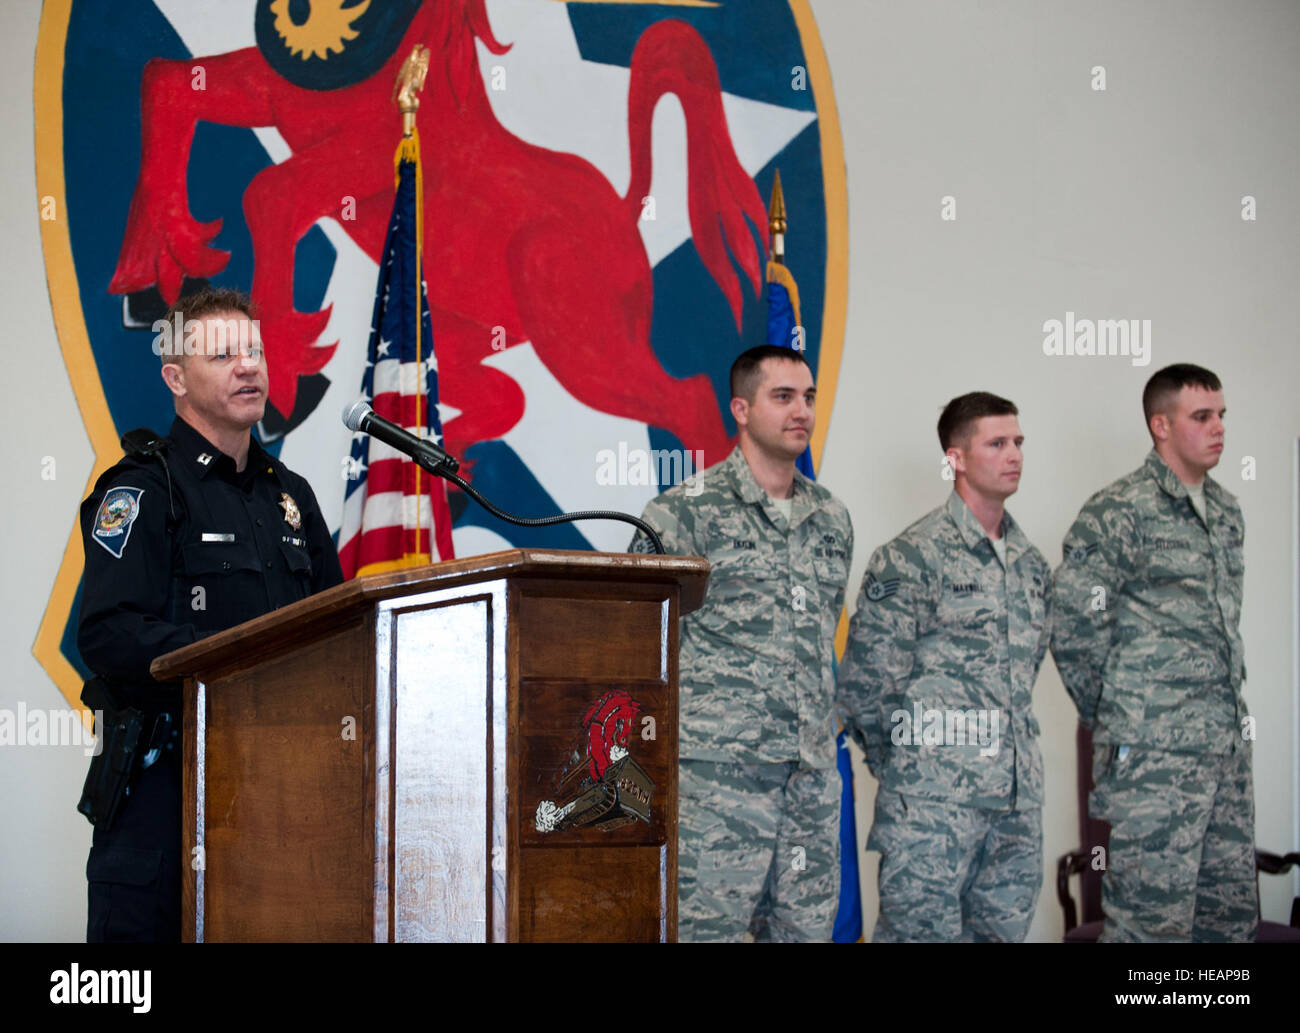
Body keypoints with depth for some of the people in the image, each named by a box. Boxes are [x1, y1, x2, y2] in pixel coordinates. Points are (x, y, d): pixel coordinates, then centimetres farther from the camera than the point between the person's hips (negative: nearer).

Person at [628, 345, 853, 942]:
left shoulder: (832, 520, 15)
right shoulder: (684, 513, -4)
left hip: (813, 774, 6)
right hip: (720, 773, -6)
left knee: (809, 926, 7)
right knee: (707, 927, -7)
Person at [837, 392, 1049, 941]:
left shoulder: (1030, 563, 14)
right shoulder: (911, 557, -8)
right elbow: (864, 683, -8)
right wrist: (901, 767, 0)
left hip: (1018, 795, 7)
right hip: (934, 801, -7)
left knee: (1005, 926, 9)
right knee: (920, 930, -5)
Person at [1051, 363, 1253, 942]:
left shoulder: (1225, 511, 15)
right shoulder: (1119, 514, -9)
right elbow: (1075, 632, -10)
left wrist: (1227, 713, 17)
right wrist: (1113, 717, -2)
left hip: (1228, 743, 8)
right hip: (1155, 753, -8)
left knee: (1231, 912, 10)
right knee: (1154, 918, -7)